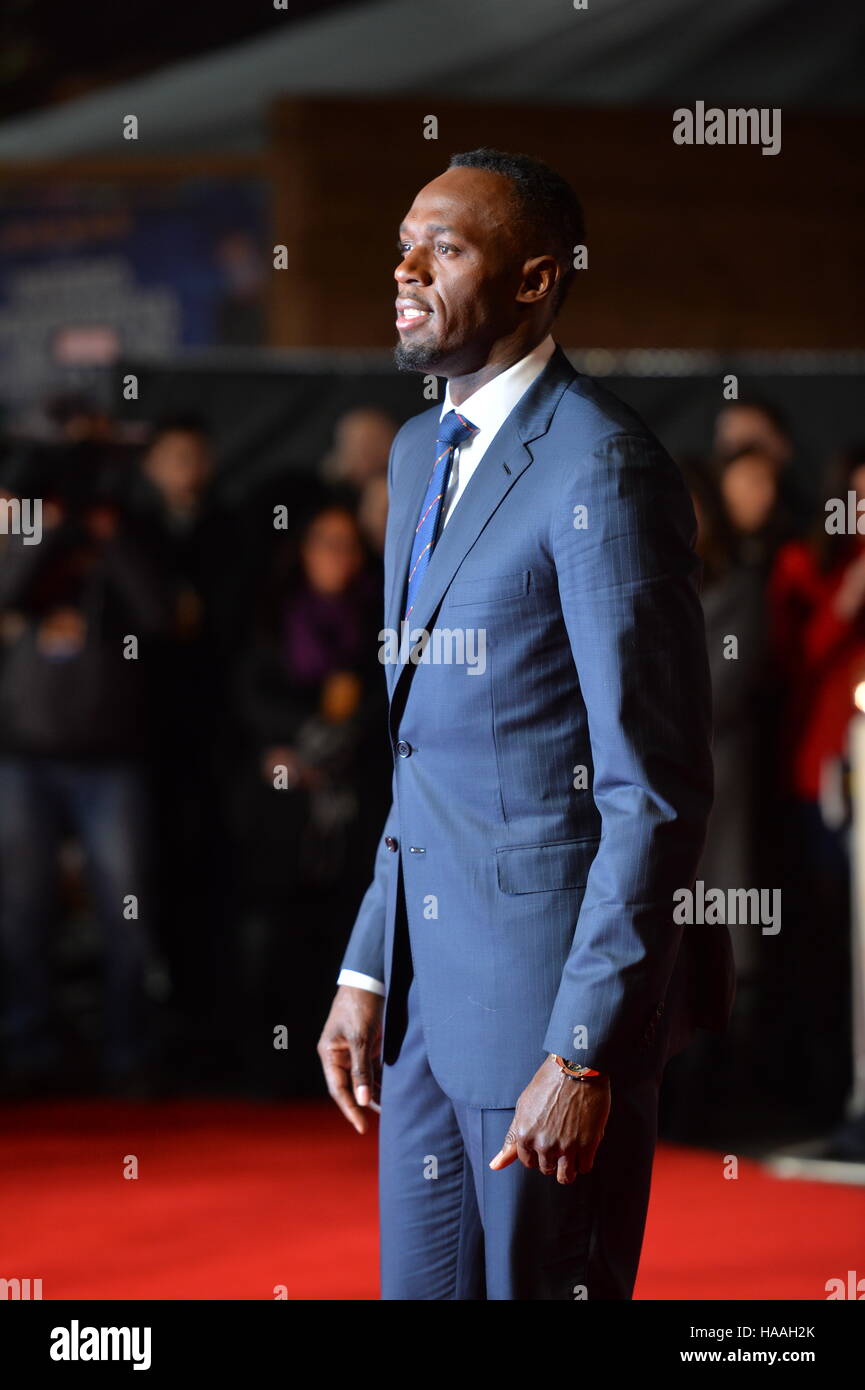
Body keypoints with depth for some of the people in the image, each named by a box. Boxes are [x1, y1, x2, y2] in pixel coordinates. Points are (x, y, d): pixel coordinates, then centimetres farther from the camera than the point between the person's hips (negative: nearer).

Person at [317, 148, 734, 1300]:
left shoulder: (600, 468, -15)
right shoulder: (421, 451, 14)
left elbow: (657, 792, -18)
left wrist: (582, 1052, -21)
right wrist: (366, 972, 15)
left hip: (562, 985, -8)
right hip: (434, 984, 9)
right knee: (423, 1289, 12)